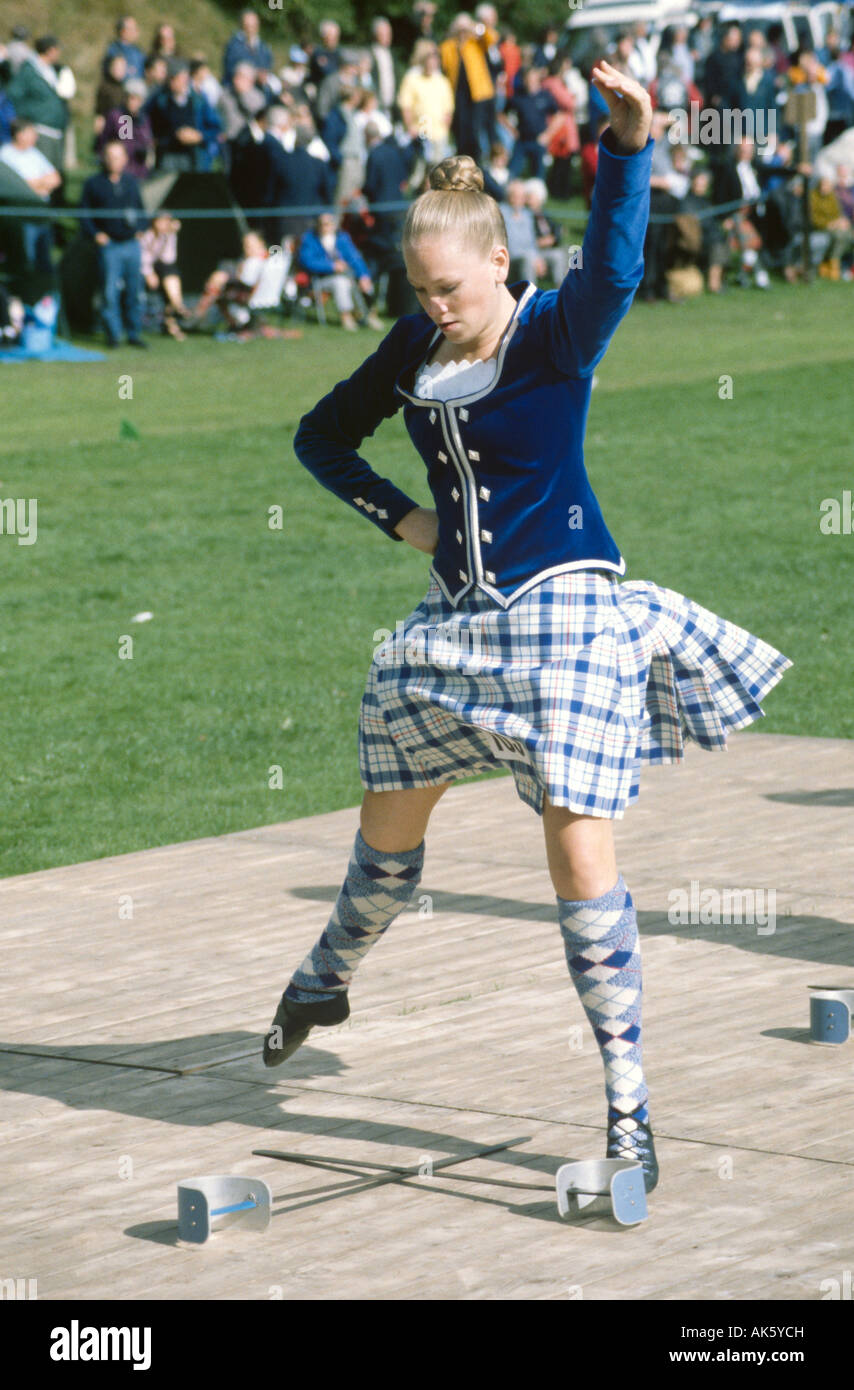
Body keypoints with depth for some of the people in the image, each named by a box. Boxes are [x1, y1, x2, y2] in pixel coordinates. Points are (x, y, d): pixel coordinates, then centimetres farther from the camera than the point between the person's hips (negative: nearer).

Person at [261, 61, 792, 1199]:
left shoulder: (556, 334, -13)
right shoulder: (414, 348, 3)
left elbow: (613, 272, -36)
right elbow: (321, 435, 17)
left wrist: (628, 149, -53)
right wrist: (399, 515, 2)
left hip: (564, 613, -5)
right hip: (457, 617, 6)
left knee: (579, 848, -12)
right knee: (390, 819, 18)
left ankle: (629, 1102, -6)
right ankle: (323, 982, 47)